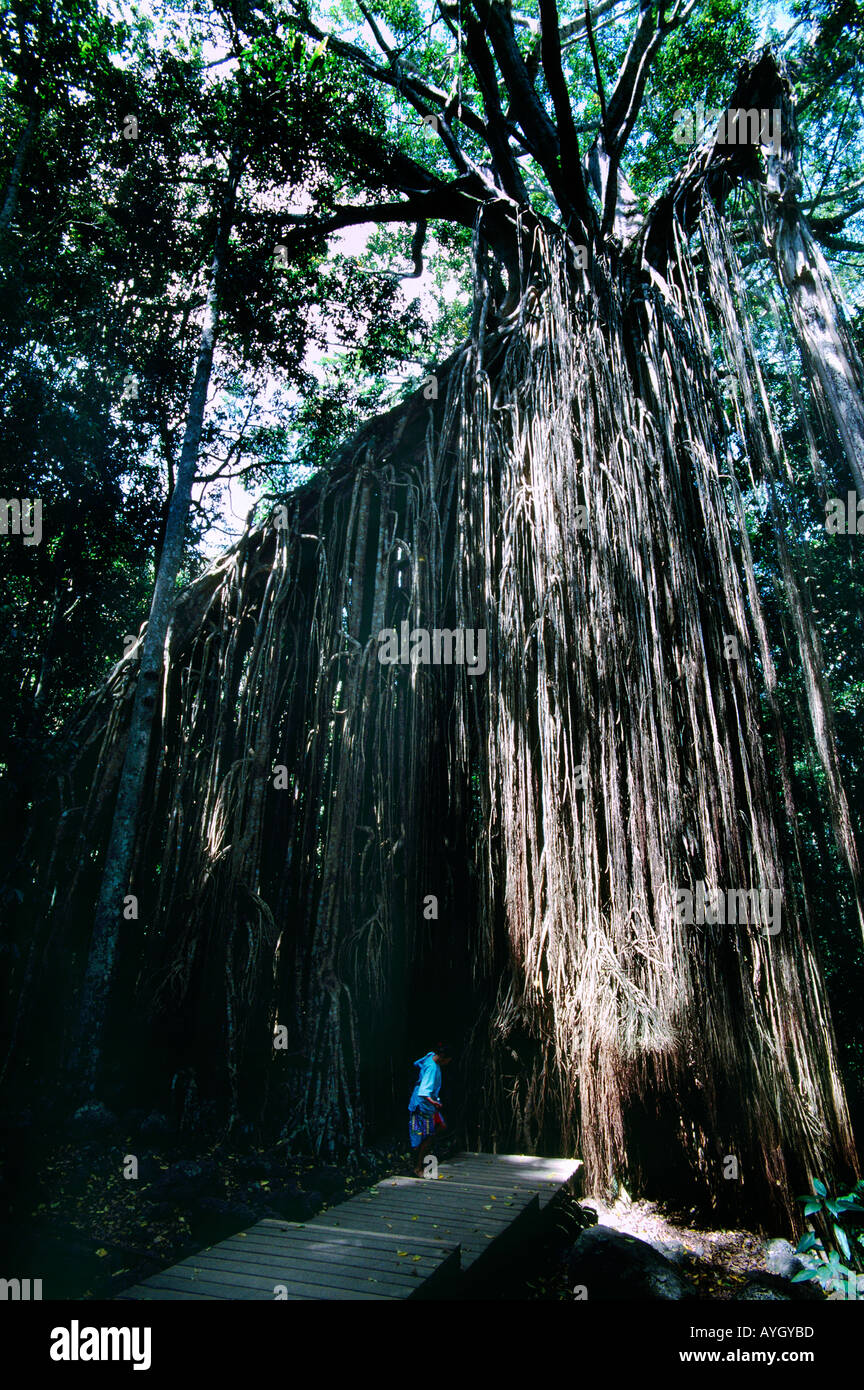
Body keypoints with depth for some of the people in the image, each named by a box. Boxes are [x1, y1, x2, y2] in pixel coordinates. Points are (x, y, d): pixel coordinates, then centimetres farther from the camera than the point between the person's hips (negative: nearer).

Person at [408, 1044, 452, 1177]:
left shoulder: (431, 1057, -1)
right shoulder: (432, 1068, -28)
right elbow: (424, 1092, -34)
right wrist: (435, 1103, -47)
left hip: (429, 1104, 10)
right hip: (423, 1105, -10)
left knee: (442, 1126, 14)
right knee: (427, 1136, -1)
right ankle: (418, 1168, 10)